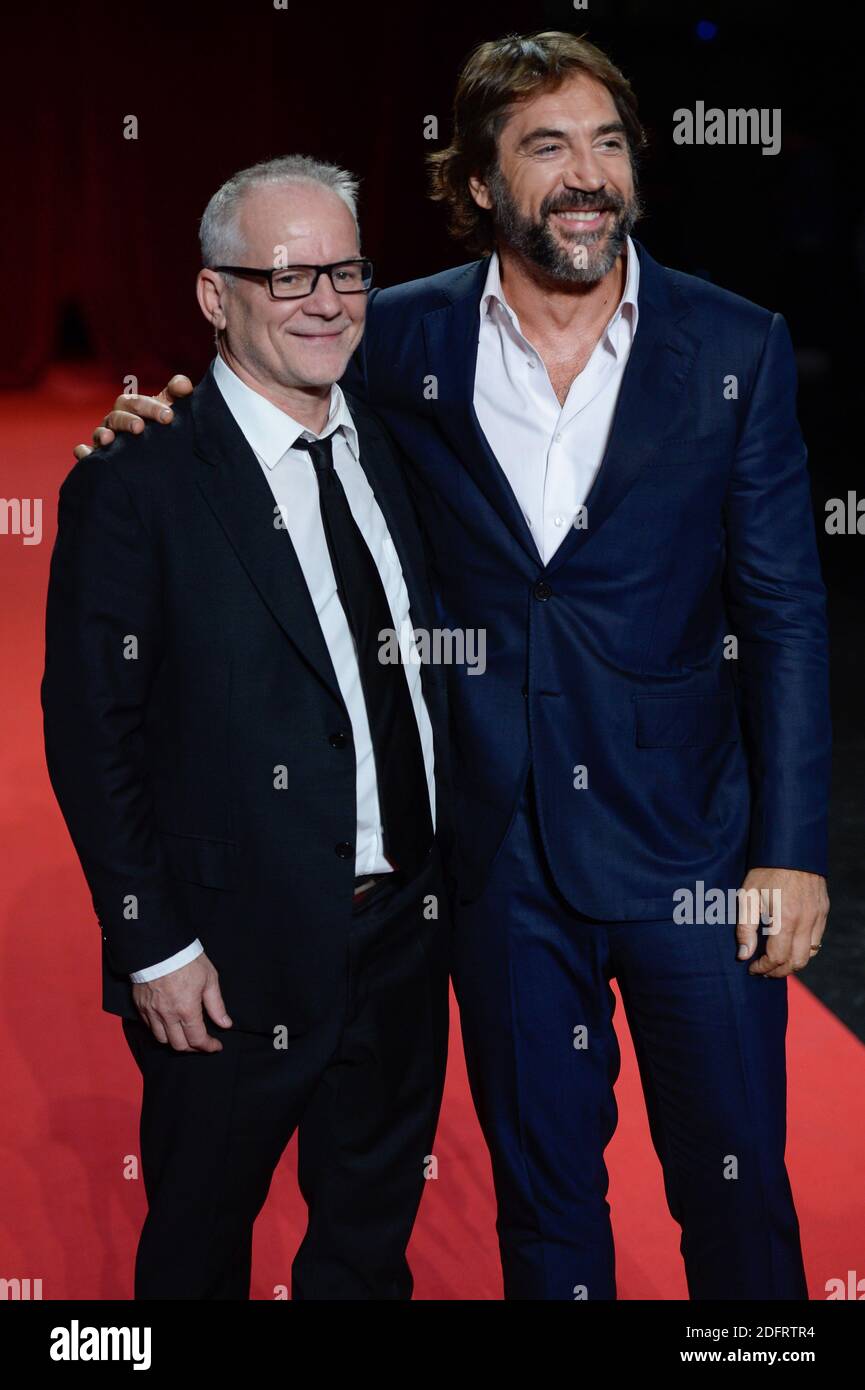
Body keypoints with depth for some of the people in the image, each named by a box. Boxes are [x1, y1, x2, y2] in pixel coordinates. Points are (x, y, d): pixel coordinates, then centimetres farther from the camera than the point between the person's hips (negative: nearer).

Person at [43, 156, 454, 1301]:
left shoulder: (393, 452, 6)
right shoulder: (136, 485, -13)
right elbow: (91, 735, -13)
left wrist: (444, 874, 7)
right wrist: (154, 947, -15)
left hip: (406, 931, 6)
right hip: (240, 958, -5)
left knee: (373, 1239, 21)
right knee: (200, 1242, 15)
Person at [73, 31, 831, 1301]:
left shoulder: (736, 347, -4)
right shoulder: (402, 340, -2)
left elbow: (783, 612, -3)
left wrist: (791, 850, -6)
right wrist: (177, 418, -6)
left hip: (691, 851, -1)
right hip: (501, 852, 1)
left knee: (734, 1186, 10)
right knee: (541, 1191, 17)